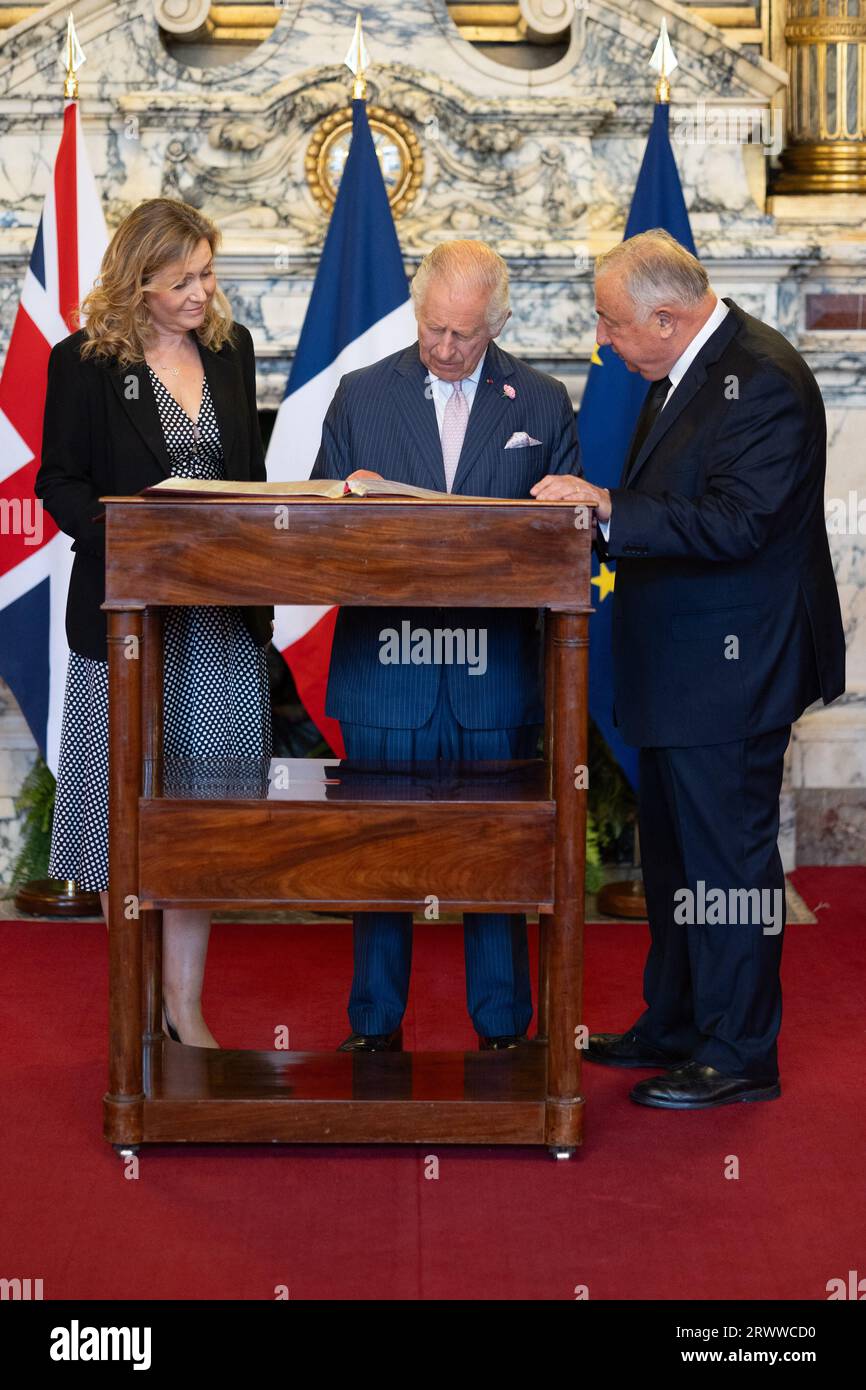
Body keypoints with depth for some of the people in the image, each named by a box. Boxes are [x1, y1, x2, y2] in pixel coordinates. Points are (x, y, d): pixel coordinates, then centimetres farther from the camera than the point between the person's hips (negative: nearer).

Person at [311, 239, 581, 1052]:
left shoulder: (542, 405, 6)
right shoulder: (360, 397, 6)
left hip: (495, 674, 0)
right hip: (384, 664, 0)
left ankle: (502, 1029, 16)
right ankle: (375, 1028, 17)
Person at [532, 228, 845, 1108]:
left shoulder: (763, 379, -20)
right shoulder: (682, 374, 11)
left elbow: (733, 526, -27)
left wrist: (609, 507, -27)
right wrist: (596, 511, 5)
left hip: (729, 670, -10)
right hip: (677, 669, 11)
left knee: (727, 857, -2)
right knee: (673, 857, 19)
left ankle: (738, 1055, 9)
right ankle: (673, 1028, 32)